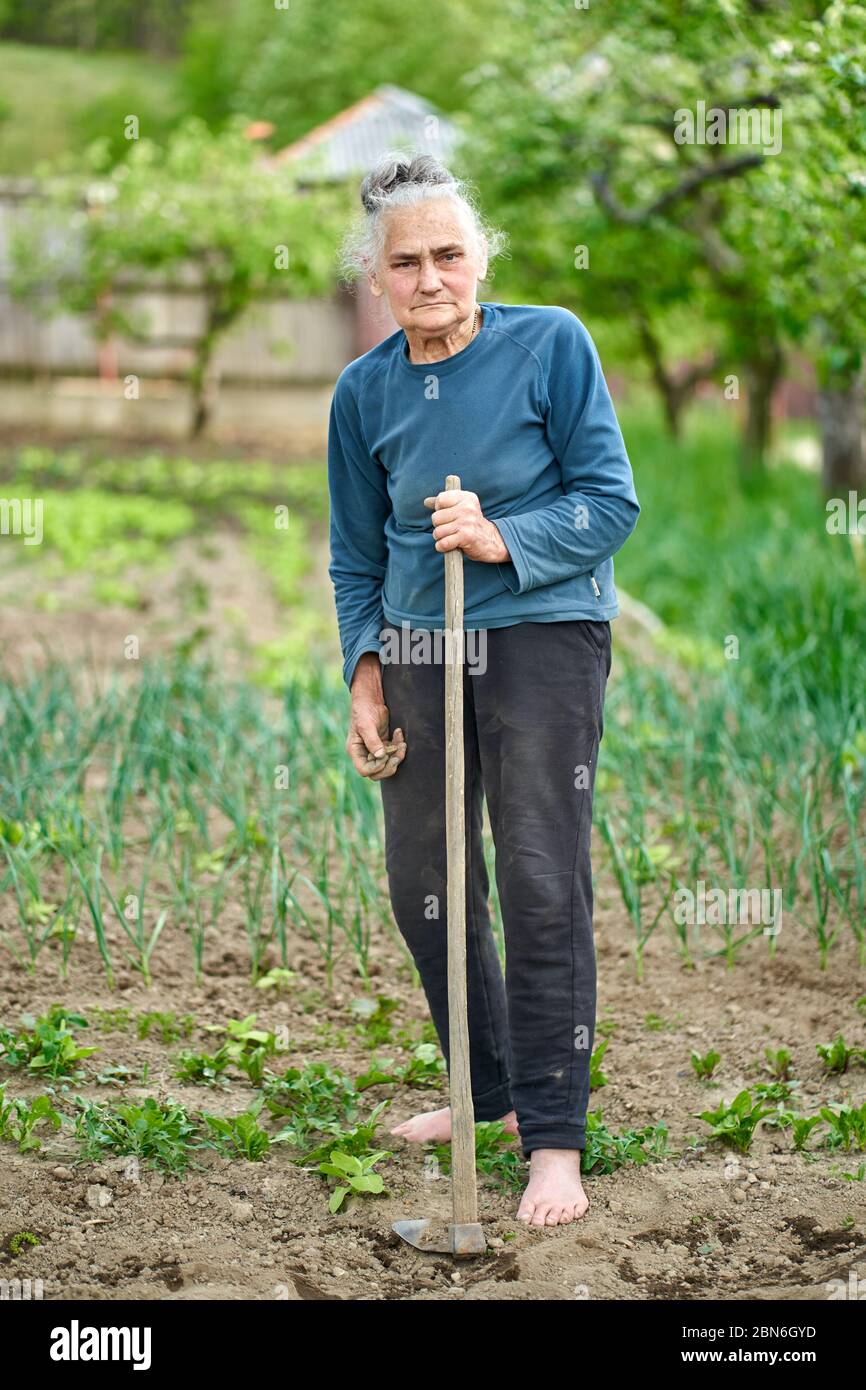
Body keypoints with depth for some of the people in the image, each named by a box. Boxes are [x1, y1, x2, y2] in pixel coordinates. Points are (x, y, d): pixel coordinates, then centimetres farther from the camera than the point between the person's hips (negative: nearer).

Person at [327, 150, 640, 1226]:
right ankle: (487, 1093, 29)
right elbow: (356, 555, 12)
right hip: (416, 648, 5)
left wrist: (502, 540, -21)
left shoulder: (551, 342, -8)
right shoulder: (365, 390, 3)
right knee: (421, 884, 11)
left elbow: (611, 499, -8)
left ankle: (553, 1137, 0)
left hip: (540, 634, -5)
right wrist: (365, 676, 5)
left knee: (542, 886, -8)